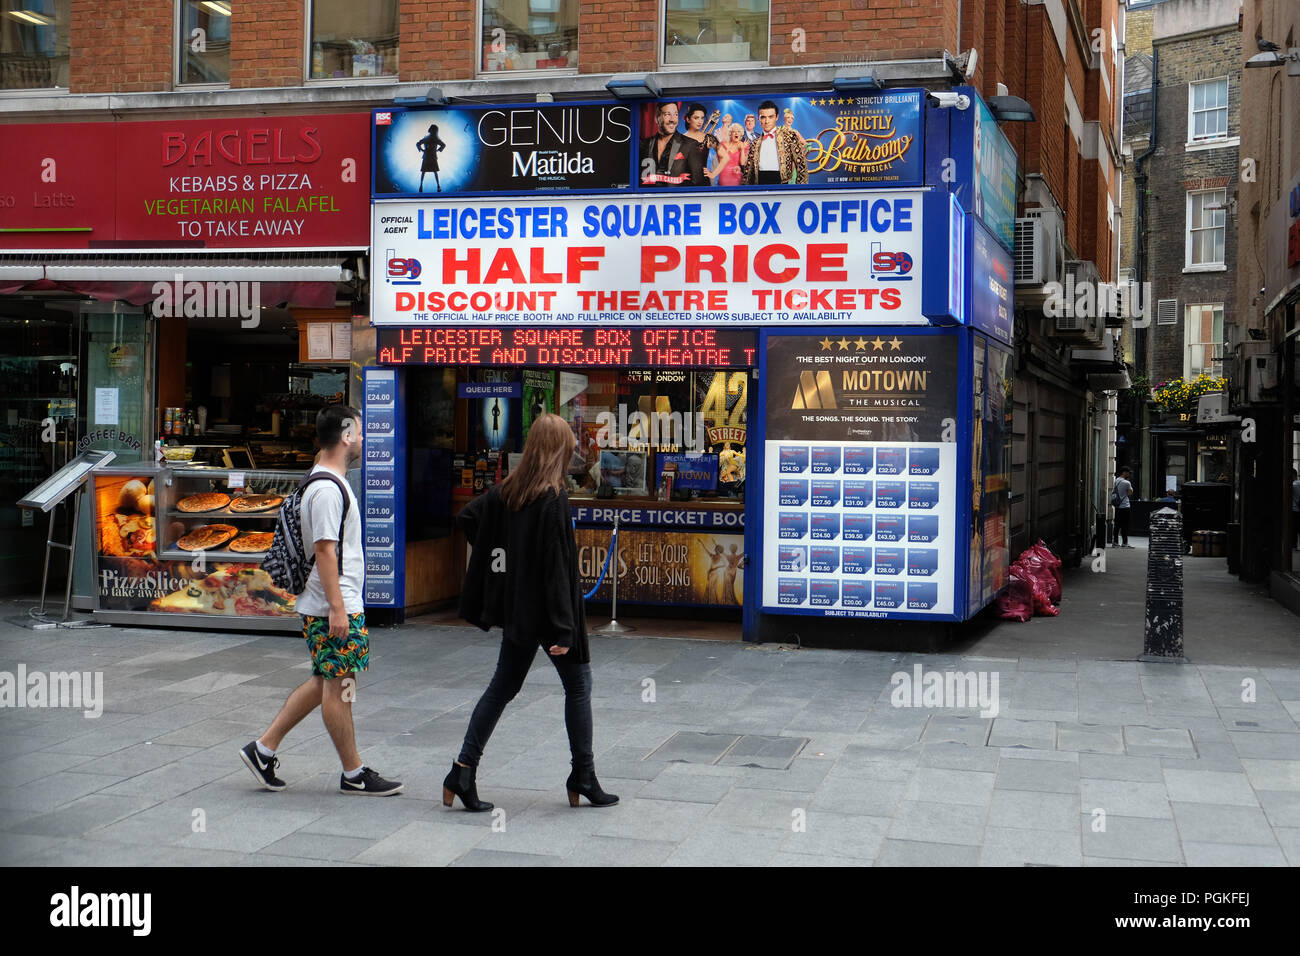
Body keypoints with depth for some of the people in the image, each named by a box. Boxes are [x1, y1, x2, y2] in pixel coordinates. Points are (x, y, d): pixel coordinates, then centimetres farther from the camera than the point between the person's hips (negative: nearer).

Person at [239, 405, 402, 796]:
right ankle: (354, 774, 8)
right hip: (335, 608, -10)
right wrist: (337, 608, -22)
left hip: (341, 605, 10)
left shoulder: (330, 483, 17)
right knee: (338, 686, -1)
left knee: (324, 682, 14)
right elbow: (324, 550, -21)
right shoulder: (327, 489, -17)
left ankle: (264, 748, 18)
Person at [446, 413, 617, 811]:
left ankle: (462, 773, 10)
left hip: (515, 611, 7)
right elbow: (556, 568, -21)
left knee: (501, 688, 14)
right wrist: (563, 630, -19)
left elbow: (466, 518, 12)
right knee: (578, 687, 9)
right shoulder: (553, 499, -18)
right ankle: (583, 778, 16)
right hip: (545, 613, -7)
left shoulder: (505, 491, 2)